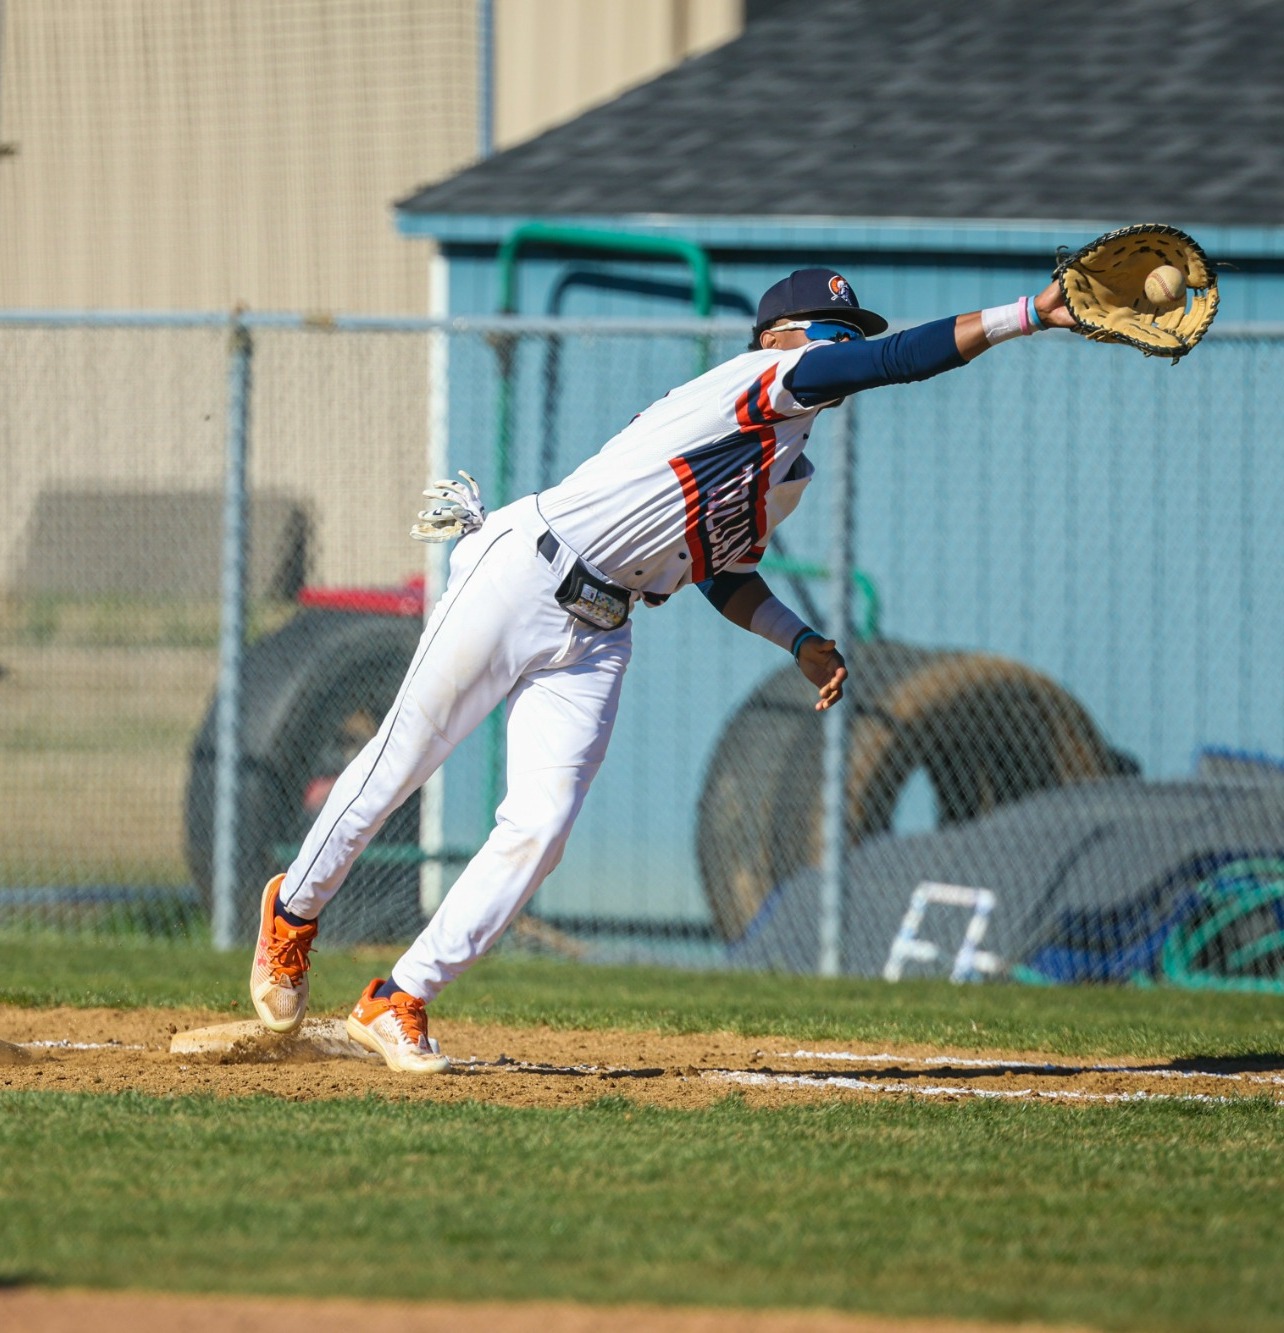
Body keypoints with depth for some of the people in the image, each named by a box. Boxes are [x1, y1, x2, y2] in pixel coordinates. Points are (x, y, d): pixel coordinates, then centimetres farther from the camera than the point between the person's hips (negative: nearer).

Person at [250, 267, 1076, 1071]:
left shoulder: (791, 473, 14)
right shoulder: (757, 378, -12)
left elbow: (724, 573, 27)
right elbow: (894, 361, -24)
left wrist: (804, 643, 12)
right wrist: (1029, 315, -25)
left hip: (597, 635, 8)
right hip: (520, 580, -8)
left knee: (541, 828, -6)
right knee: (403, 762, 4)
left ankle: (399, 1002, 1)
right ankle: (295, 912, 28)